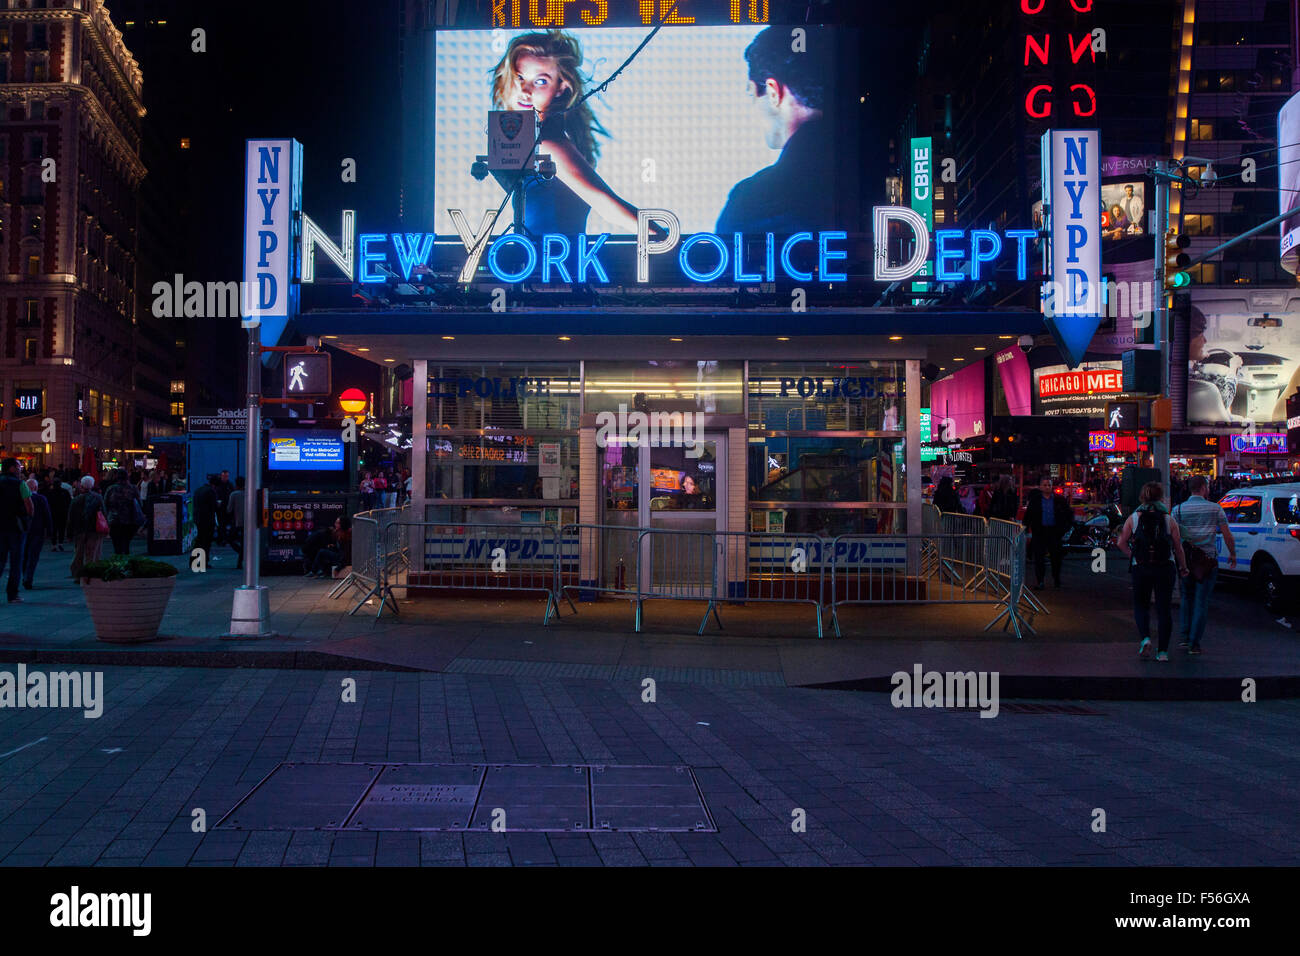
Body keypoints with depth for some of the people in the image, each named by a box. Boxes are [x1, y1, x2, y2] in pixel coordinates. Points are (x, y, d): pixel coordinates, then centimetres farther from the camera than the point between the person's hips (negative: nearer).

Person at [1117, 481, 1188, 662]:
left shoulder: (1134, 518, 2)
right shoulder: (1169, 520, 1)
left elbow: (1121, 543, -4)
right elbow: (1178, 548, 2)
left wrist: (1132, 556, 9)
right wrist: (1183, 568, 15)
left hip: (1140, 568, 0)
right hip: (1165, 568, 0)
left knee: (1141, 604, 15)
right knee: (1164, 607, 7)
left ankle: (1145, 638, -8)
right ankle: (1163, 651, 6)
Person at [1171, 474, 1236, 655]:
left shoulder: (1179, 509, 0)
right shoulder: (1215, 509, -1)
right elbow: (1227, 535, 1)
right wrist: (1232, 555, 15)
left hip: (1186, 559, 1)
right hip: (1208, 560, -1)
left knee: (1187, 598, 17)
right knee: (1201, 601, 3)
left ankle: (1184, 636, 9)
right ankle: (1194, 643, 3)